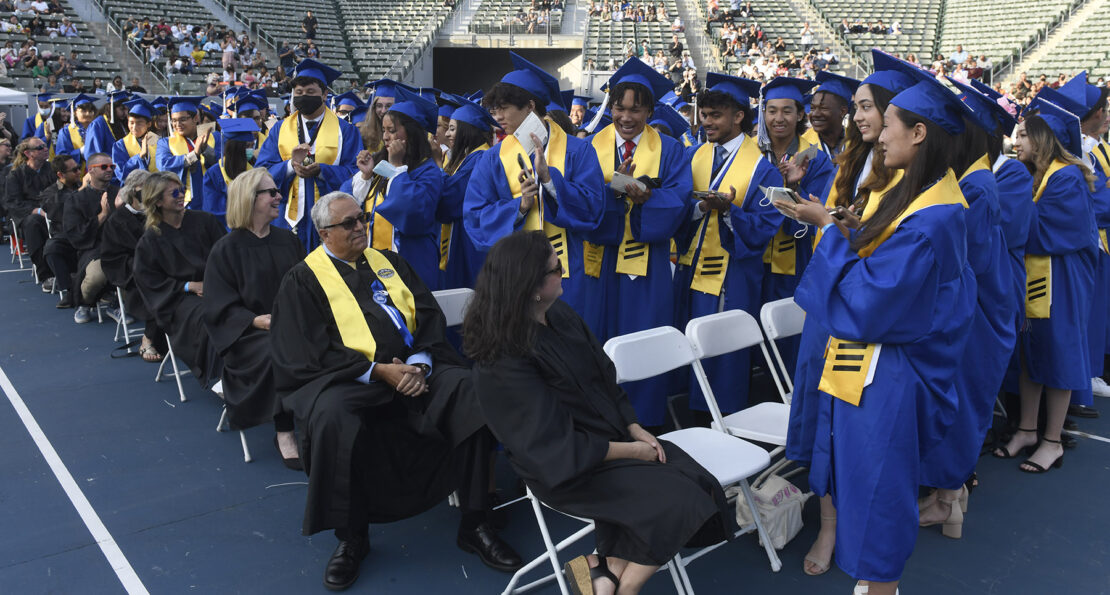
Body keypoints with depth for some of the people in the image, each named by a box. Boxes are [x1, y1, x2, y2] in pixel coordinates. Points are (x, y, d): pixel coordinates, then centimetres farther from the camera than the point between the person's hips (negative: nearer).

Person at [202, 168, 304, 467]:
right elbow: (220, 308, -4)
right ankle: (284, 432, -19)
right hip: (248, 334, -4)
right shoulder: (226, 249, 1)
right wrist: (257, 321, -21)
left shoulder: (288, 240, 15)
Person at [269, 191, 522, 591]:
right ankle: (351, 538, -15)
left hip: (415, 368, 4)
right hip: (348, 378, -4)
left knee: (473, 393, -23)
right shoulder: (303, 279, 6)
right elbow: (310, 350, -6)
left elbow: (429, 314, 10)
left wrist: (420, 362, -10)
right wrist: (378, 371, -16)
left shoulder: (388, 262, 20)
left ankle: (474, 524, -12)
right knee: (332, 418, -37)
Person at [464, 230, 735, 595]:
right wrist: (627, 450, -14)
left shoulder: (560, 315, 2)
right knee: (677, 500, -19)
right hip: (568, 469, -8)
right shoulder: (504, 363, -23)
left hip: (611, 434, 8)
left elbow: (605, 378, 9)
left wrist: (635, 429, -3)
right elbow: (558, 448, -21)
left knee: (701, 484, -9)